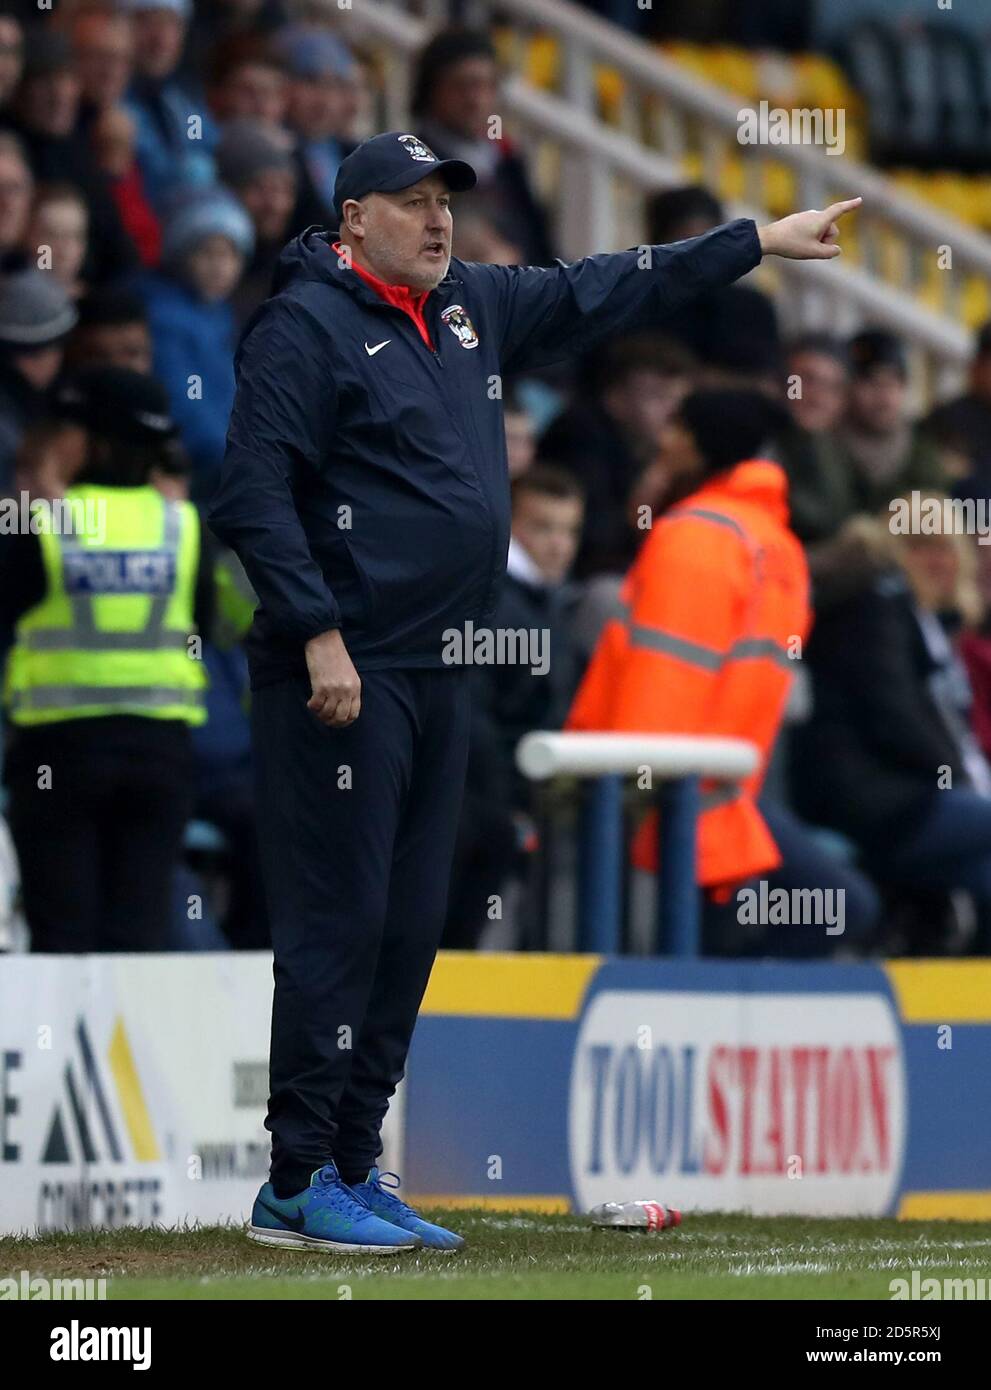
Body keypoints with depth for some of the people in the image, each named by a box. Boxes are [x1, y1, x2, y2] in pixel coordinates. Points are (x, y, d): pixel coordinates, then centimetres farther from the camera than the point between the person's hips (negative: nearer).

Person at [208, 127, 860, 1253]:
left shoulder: (474, 310, 16)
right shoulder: (306, 327, -9)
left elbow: (607, 292, 26)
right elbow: (251, 496, -15)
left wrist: (759, 241, 26)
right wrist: (320, 637, -20)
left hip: (438, 678, 9)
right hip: (344, 675, -9)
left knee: (410, 927, 10)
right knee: (338, 923, -9)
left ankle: (353, 1171, 16)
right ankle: (296, 1188, -6)